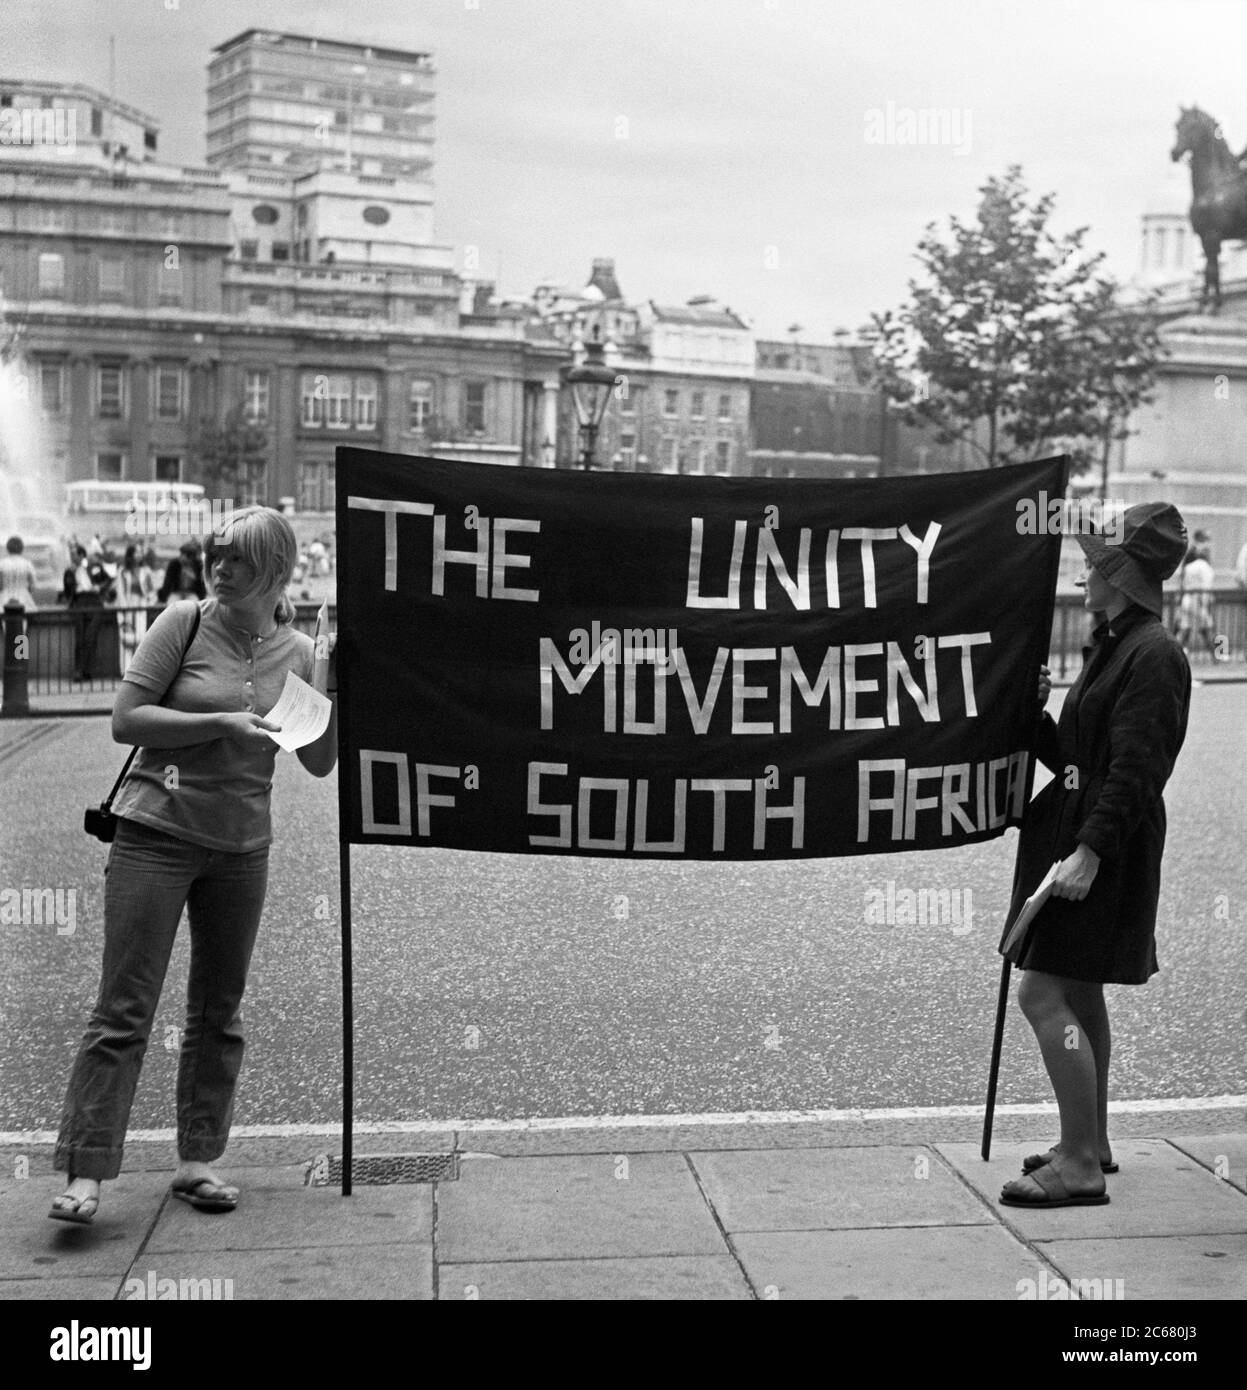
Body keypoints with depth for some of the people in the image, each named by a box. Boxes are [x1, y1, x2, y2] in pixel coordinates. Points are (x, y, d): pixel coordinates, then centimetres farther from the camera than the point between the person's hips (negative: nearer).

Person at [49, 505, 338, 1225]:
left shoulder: (299, 651, 3)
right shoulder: (184, 623, -5)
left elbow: (320, 763, 6)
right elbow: (125, 720, -9)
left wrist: (335, 687, -8)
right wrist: (221, 722, -18)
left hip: (242, 848, 4)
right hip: (155, 835, -4)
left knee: (219, 1010, 10)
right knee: (125, 1009, -5)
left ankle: (198, 1160, 21)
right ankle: (86, 1172, -2)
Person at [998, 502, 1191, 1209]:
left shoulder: (1154, 655, -16)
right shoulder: (1111, 646, 15)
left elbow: (1134, 771, -23)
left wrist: (1090, 852, -28)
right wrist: (1037, 711, 1)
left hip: (1107, 846, -11)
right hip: (1077, 833, 11)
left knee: (1045, 993, -11)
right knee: (1078, 992, 18)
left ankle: (1081, 1167, -5)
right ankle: (1091, 1143, 31)